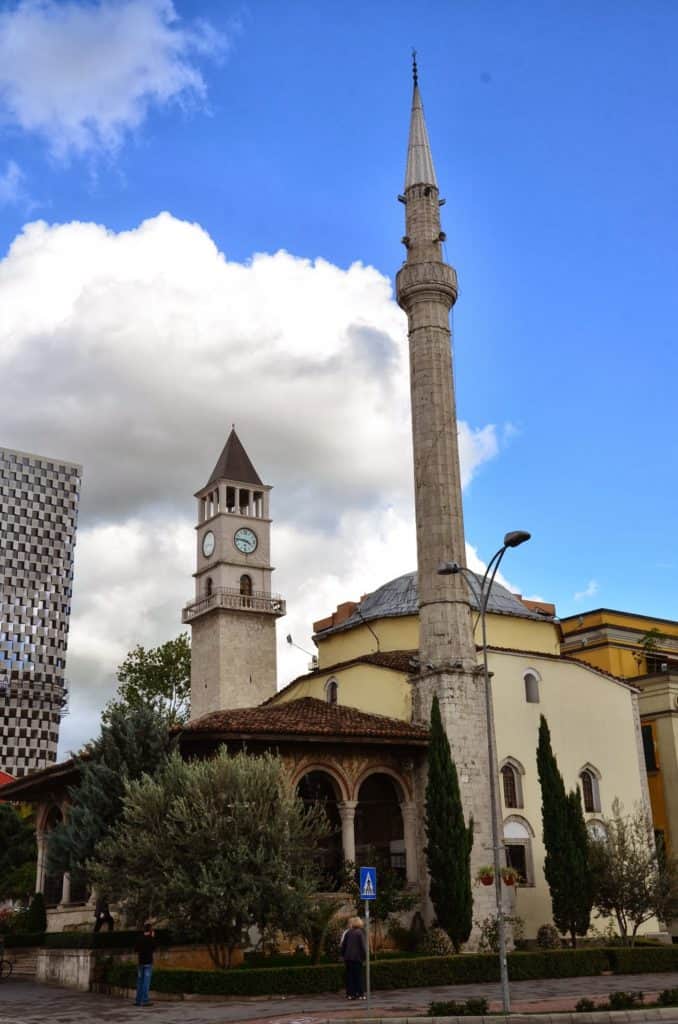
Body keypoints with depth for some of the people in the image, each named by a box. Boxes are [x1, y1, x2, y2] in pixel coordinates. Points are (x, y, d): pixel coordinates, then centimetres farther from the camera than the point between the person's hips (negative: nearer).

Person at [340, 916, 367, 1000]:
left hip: (348, 957, 4)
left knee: (349, 975, 7)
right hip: (357, 957, -4)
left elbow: (343, 945, 11)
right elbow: (363, 946, -11)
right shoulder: (360, 933, -7)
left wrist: (343, 955, 18)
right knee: (358, 975, 0)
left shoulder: (348, 933, 8)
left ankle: (350, 993, 6)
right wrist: (364, 956, -3)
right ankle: (359, 994, -1)